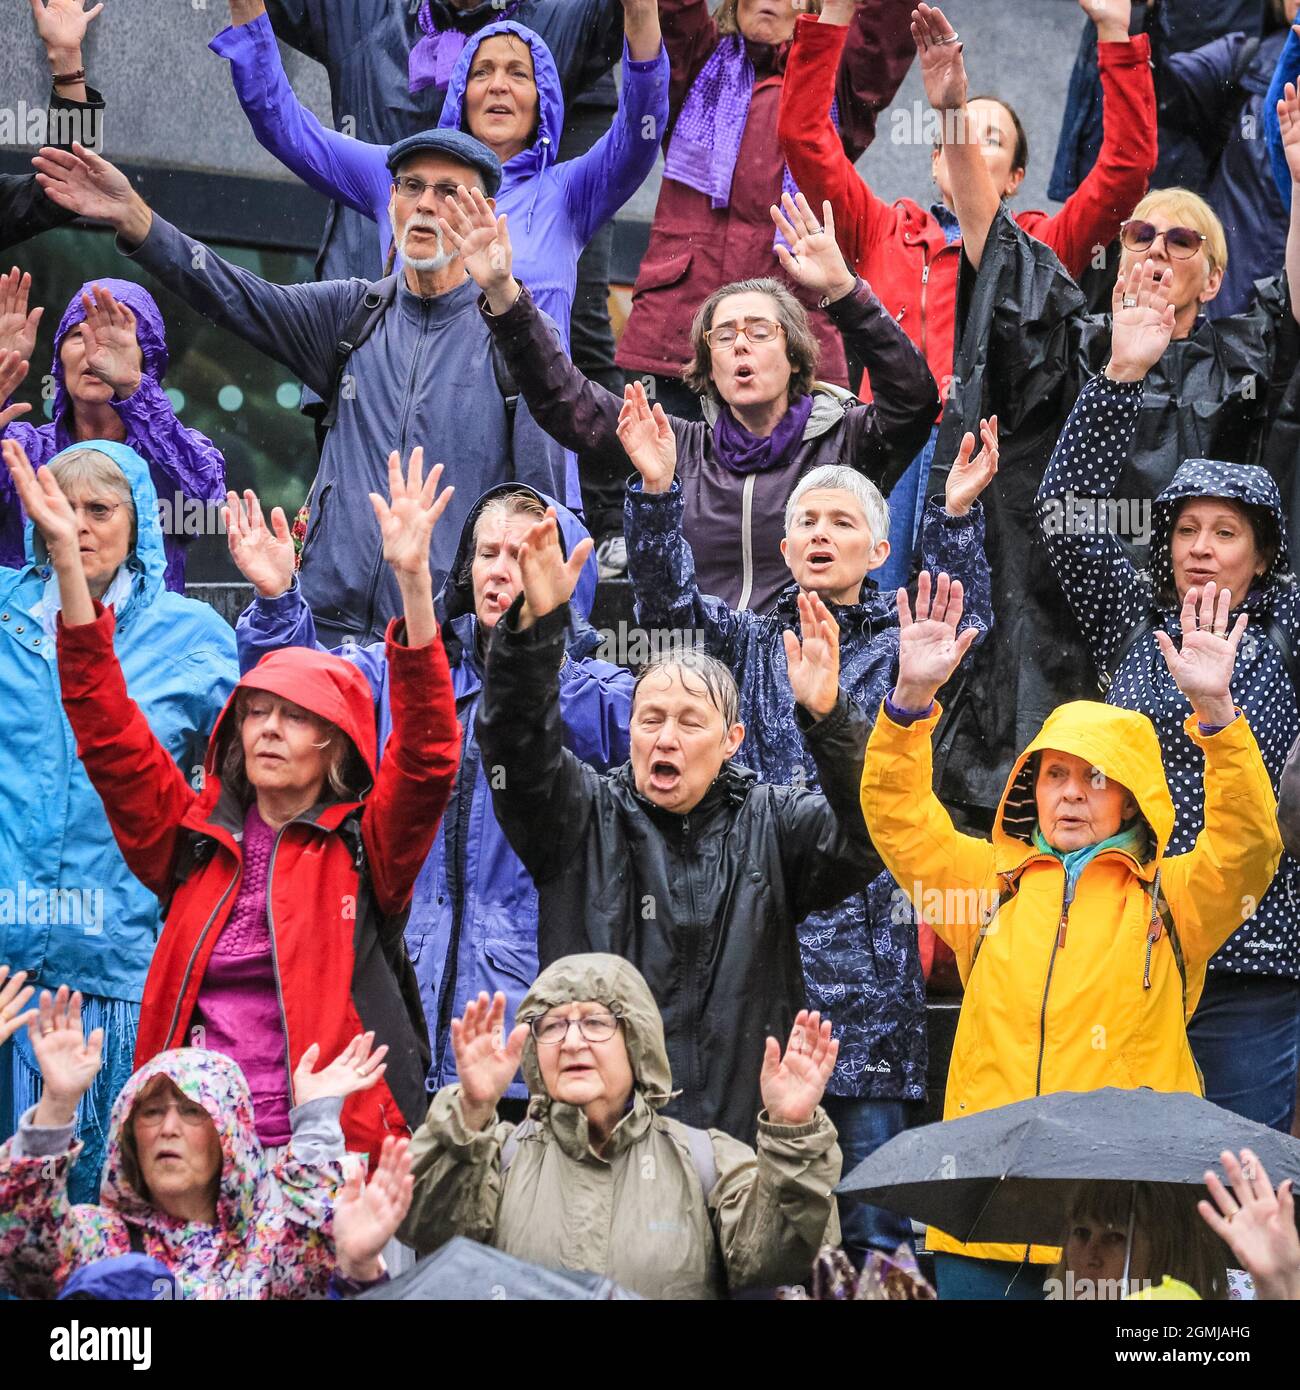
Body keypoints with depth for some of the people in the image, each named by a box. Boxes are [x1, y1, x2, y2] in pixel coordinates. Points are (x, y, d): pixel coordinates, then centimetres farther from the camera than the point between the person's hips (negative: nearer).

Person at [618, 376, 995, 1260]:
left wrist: (958, 516, -24)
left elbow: (962, 628, -10)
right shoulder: (748, 647, 16)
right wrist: (657, 492, -14)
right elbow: (669, 606, 0)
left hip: (867, 937, -2)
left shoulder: (903, 645, 11)